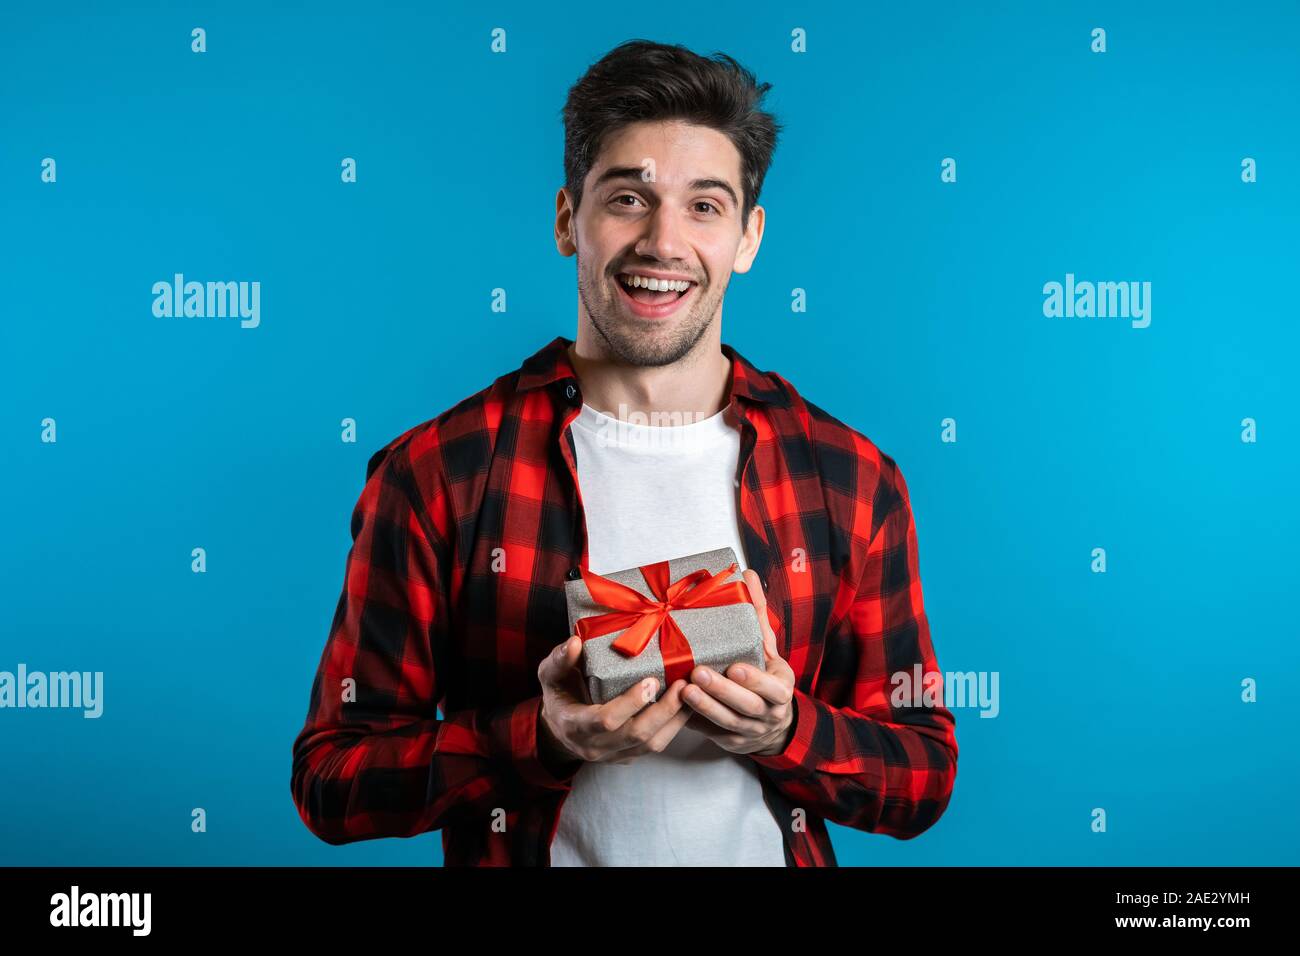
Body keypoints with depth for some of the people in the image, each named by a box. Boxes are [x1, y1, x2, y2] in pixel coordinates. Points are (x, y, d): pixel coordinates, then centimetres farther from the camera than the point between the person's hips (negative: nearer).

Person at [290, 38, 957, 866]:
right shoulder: (431, 476, -13)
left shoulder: (850, 479, -8)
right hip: (528, 845, -1)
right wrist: (542, 737, -25)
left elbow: (924, 781, -3)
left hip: (773, 844, 2)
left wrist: (787, 731, -21)